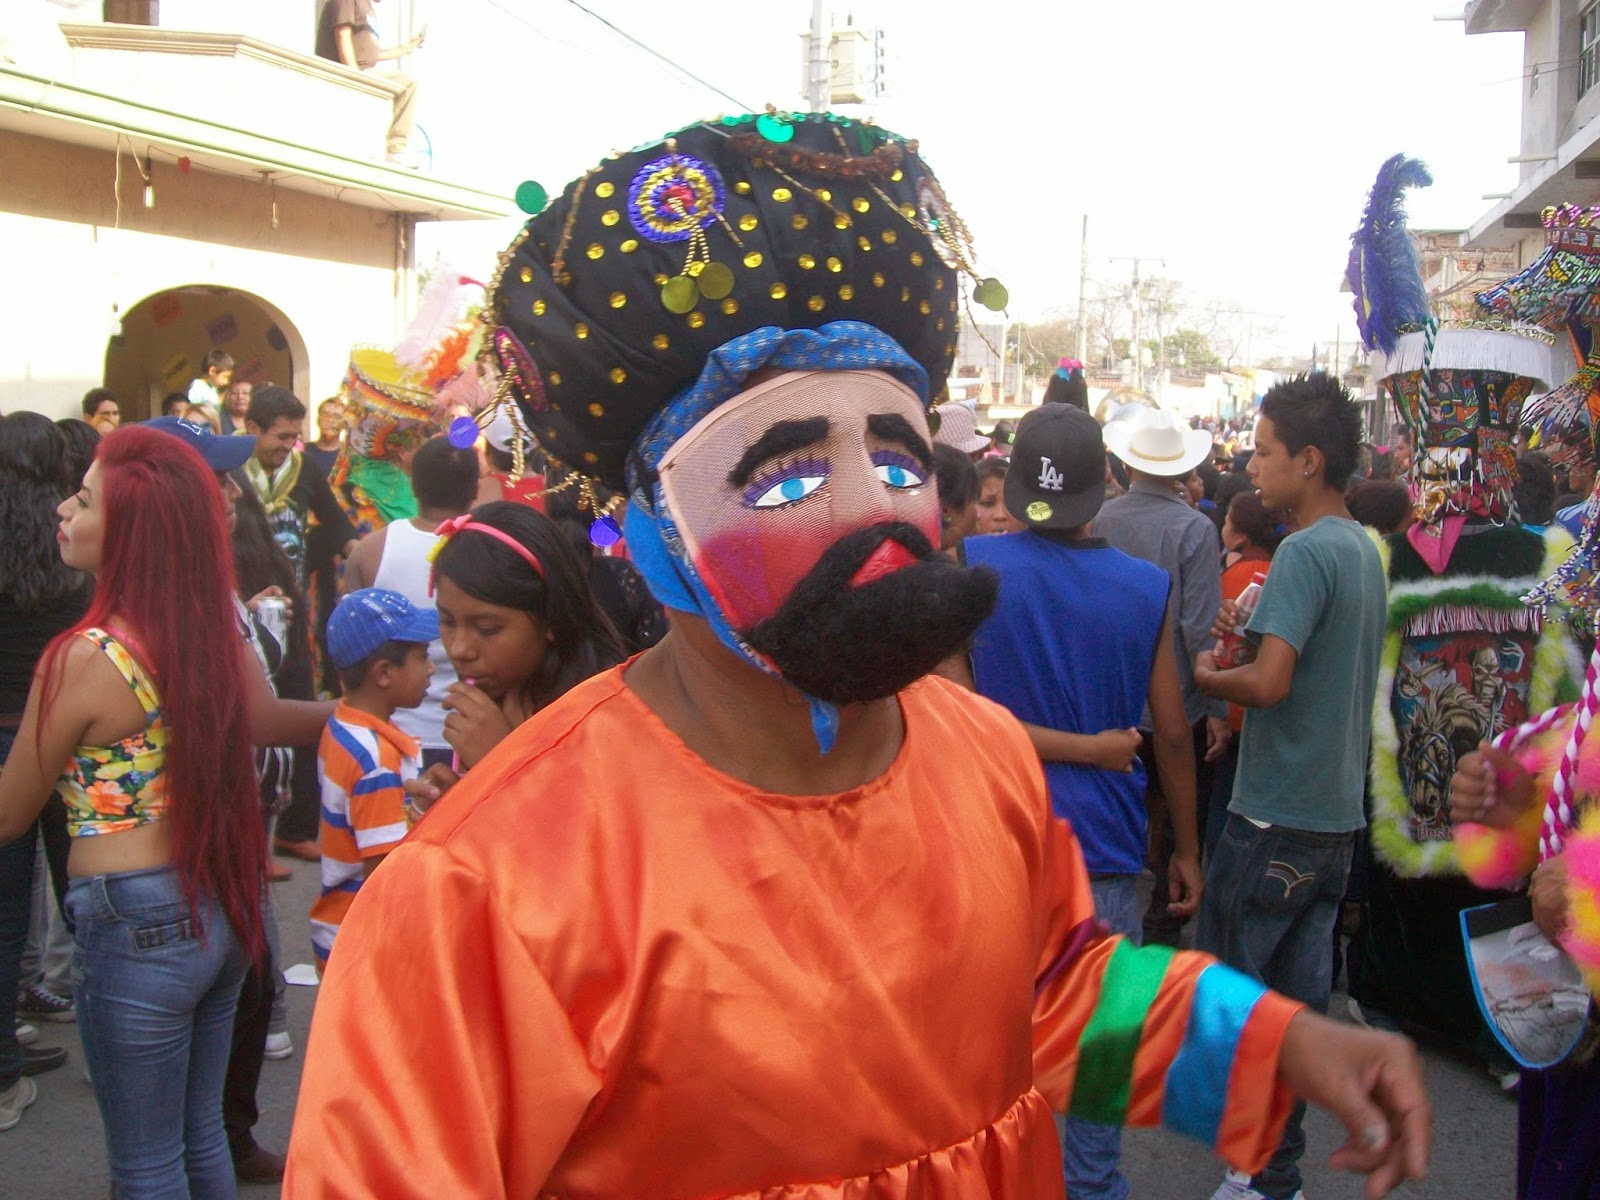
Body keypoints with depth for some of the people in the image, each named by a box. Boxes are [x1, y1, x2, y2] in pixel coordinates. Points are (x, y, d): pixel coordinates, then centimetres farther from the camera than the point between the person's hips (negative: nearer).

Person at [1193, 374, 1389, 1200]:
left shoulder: (1304, 552, -18)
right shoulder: (1364, 549, 10)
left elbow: (1270, 683, -27)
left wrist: (1208, 676, -8)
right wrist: (1246, 646, 8)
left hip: (1277, 814, -9)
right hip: (1339, 809, 9)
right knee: (1299, 988, 15)